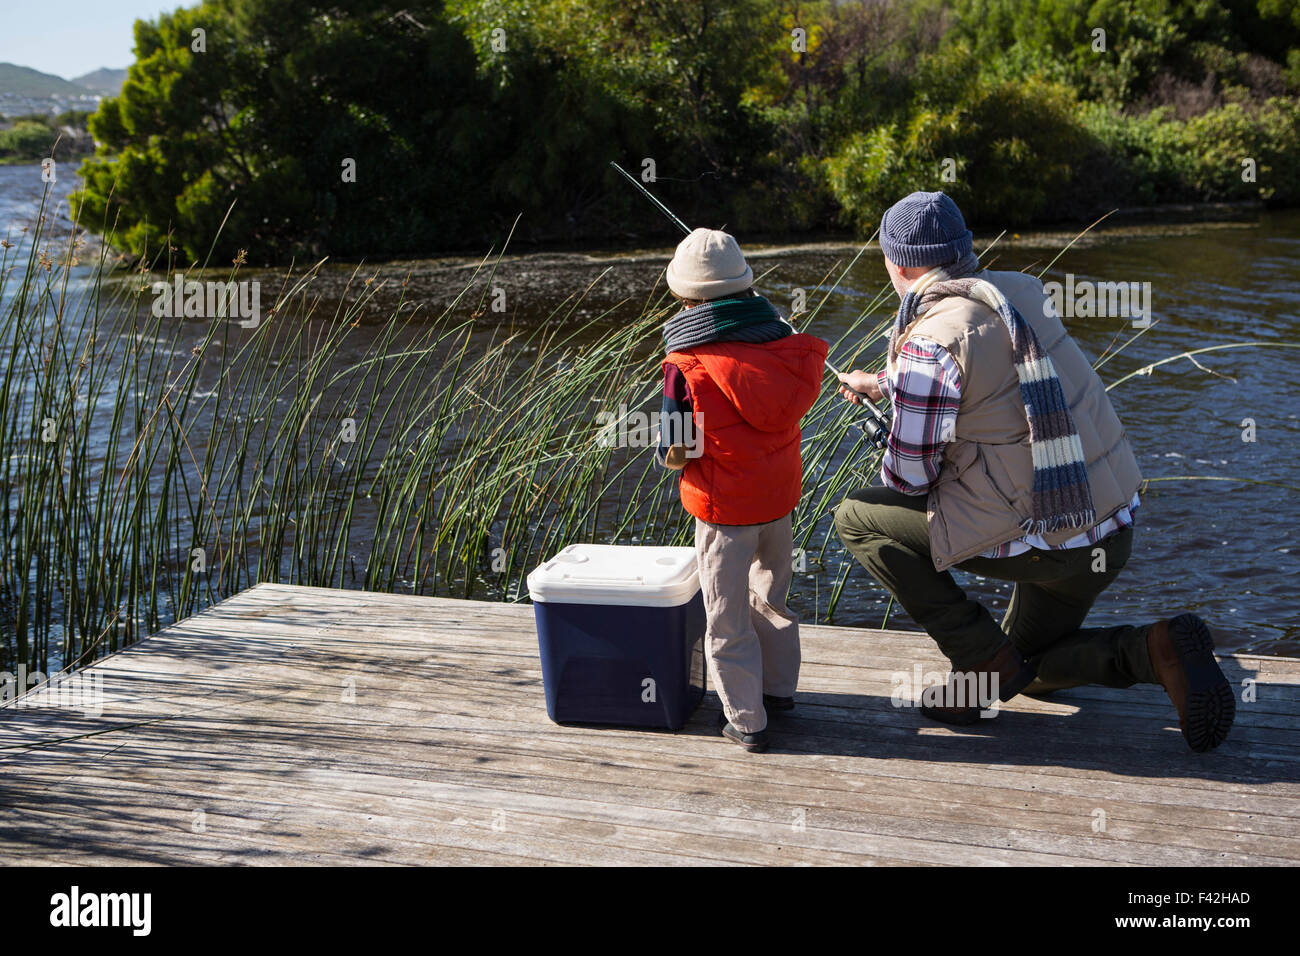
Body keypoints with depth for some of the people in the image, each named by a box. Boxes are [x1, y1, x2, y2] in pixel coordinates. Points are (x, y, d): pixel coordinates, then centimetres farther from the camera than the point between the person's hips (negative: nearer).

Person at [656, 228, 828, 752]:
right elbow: (792, 408, 9)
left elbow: (675, 453, -15)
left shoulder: (687, 366, -19)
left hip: (724, 509, -5)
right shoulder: (785, 342, -3)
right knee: (770, 598, 25)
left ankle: (745, 720, 16)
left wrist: (670, 451, 6)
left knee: (727, 619, 9)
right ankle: (779, 690, 39)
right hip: (780, 497, 6)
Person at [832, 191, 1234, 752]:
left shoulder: (929, 342, -19)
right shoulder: (1019, 291, 6)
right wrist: (879, 385, 39)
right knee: (1033, 672, 28)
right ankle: (1158, 650, 2)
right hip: (1112, 527, 8)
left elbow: (908, 478, -12)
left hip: (1040, 541, -8)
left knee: (857, 517, 3)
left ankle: (986, 658, 2)